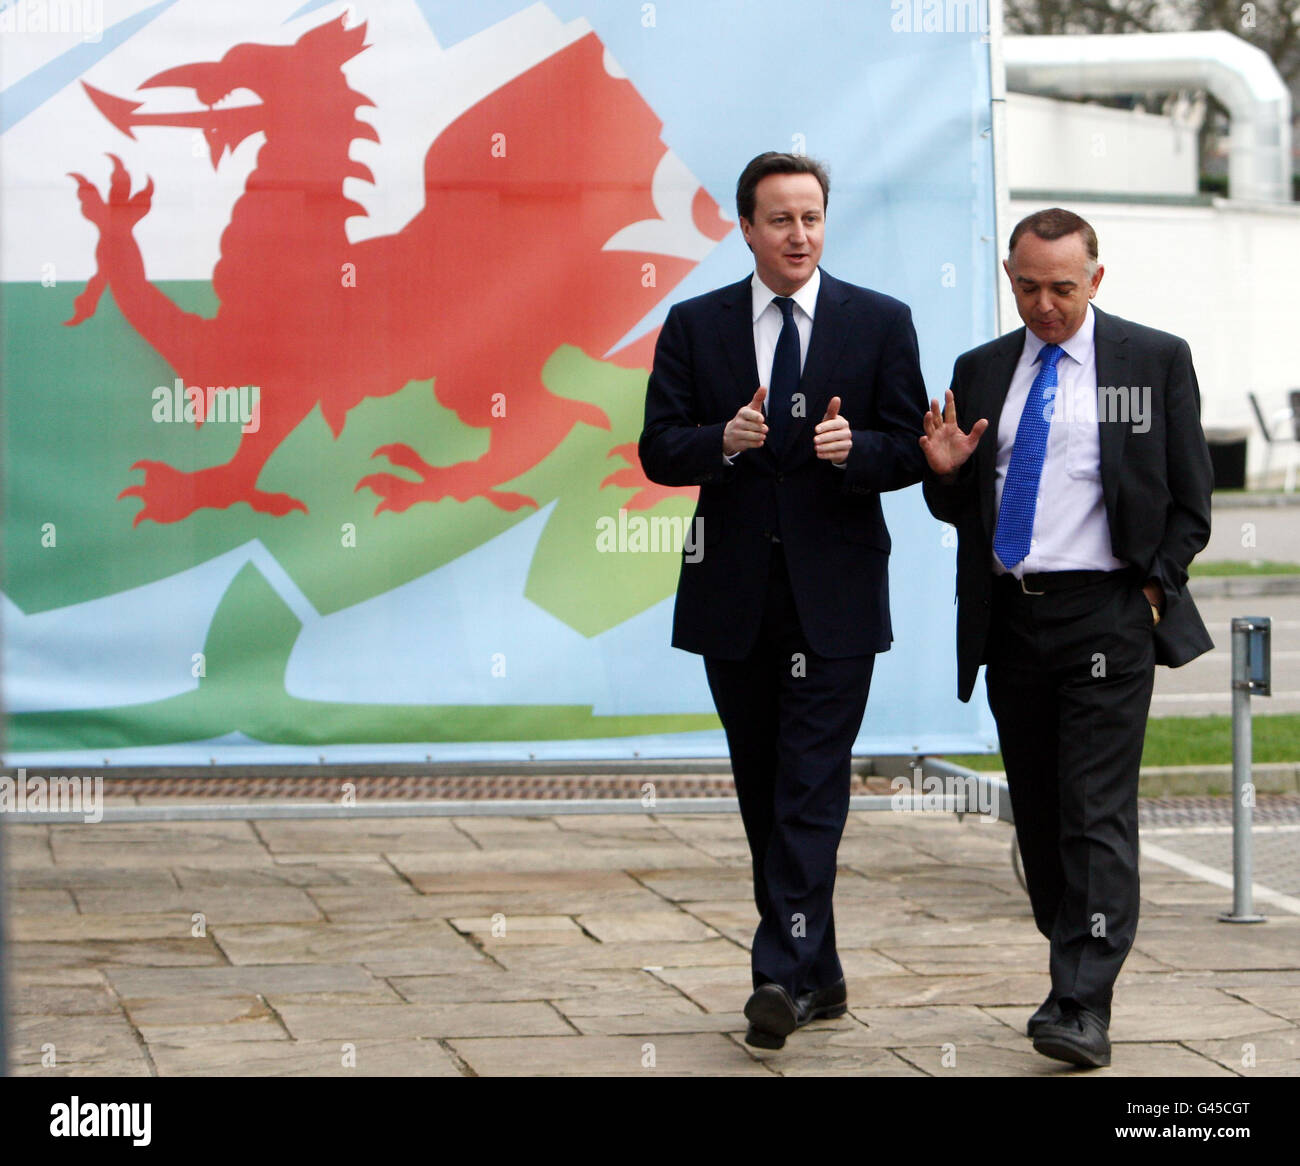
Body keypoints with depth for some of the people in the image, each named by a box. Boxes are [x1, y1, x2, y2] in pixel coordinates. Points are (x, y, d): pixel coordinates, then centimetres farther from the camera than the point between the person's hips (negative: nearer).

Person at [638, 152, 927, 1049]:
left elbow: (912, 450, 0)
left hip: (833, 591, -3)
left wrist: (853, 448, -20)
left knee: (812, 789, -11)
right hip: (734, 591, 3)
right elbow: (659, 449, 1)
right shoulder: (695, 326, 7)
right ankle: (817, 974, 20)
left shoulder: (880, 324, 3)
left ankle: (784, 974, -16)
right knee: (763, 790, 9)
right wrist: (724, 441, -19)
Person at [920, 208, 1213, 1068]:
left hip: (1106, 614, -4)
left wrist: (1152, 588, -5)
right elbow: (960, 510, 16)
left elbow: (1190, 501, 4)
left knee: (1098, 812, -11)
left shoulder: (1156, 360, 3)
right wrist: (944, 474, -5)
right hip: (1010, 620, 5)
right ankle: (1072, 975, 24)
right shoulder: (981, 372, 12)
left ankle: (1086, 1011, -15)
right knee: (1037, 812, 10)